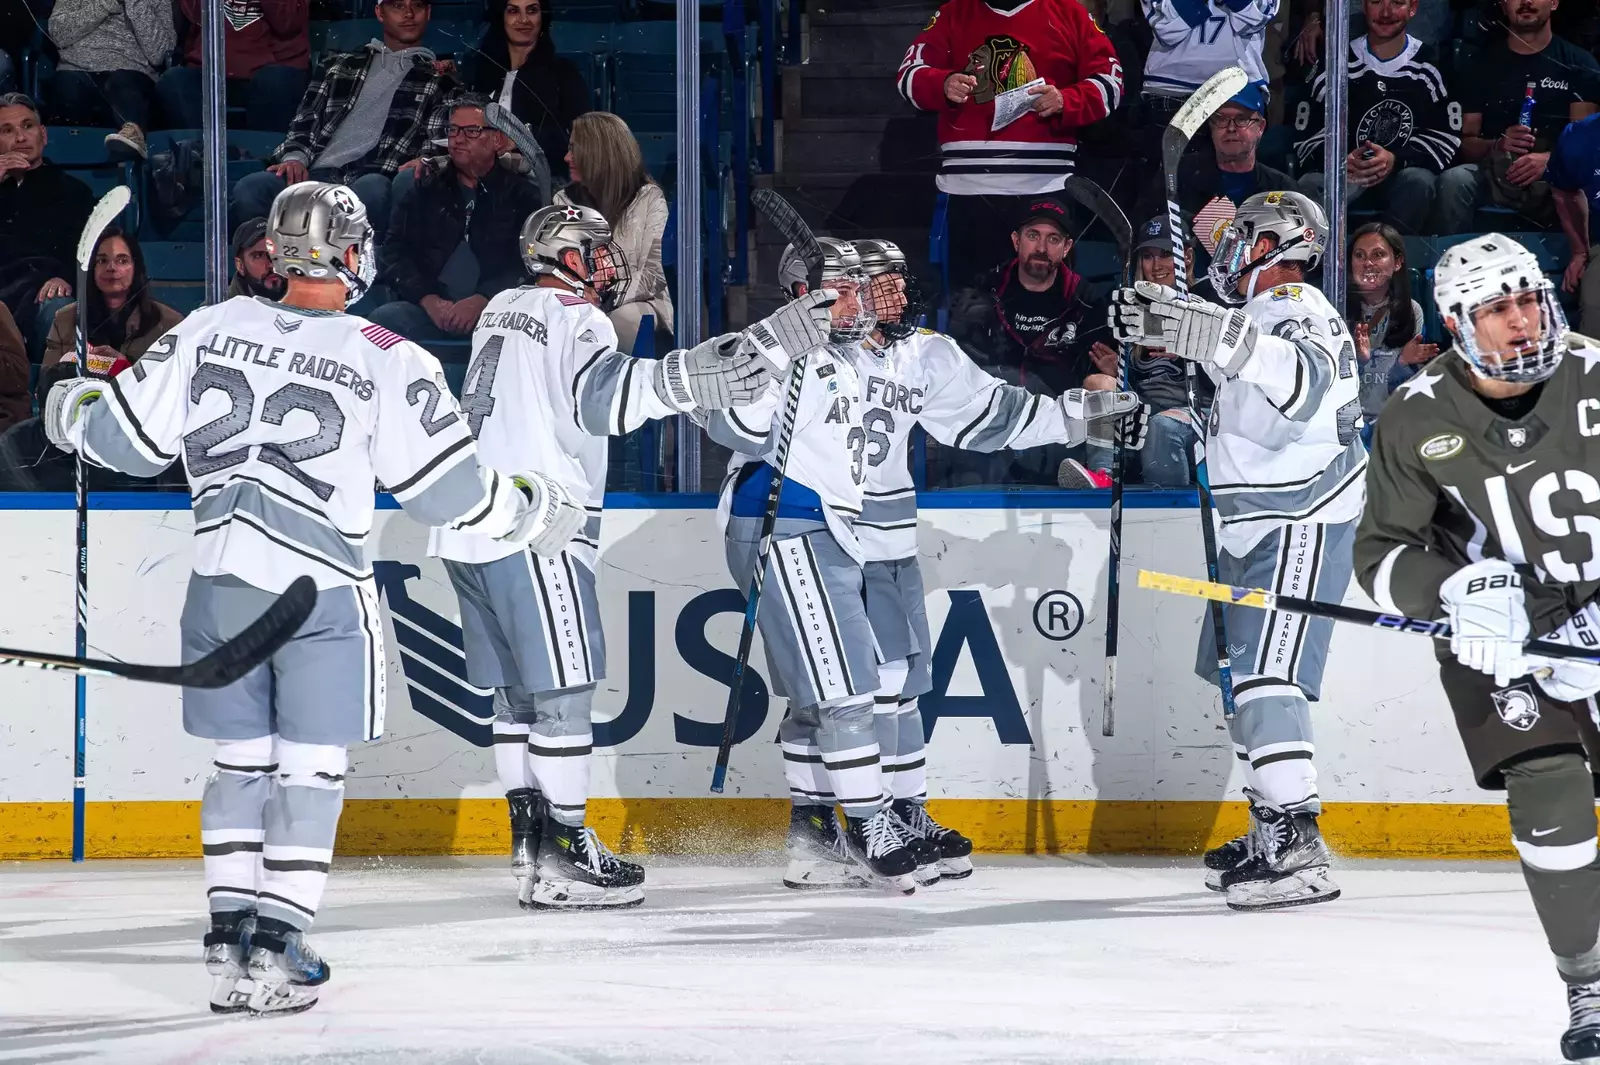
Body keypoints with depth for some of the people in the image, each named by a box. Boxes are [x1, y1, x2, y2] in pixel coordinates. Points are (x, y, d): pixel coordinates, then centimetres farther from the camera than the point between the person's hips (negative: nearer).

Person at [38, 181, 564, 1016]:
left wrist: (74, 412, 25)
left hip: (220, 585, 4)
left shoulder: (210, 331, -1)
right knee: (309, 770, 4)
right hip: (321, 595, -4)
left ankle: (229, 941, 12)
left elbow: (129, 439, 4)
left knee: (240, 763, 14)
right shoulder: (386, 362, -10)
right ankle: (275, 949, -1)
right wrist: (528, 506, 14)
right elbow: (446, 488, -5)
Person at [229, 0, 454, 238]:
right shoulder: (340, 66, 29)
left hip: (376, 180, -3)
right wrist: (295, 157, 0)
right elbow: (306, 122, 23)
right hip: (318, 174, 3)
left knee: (369, 192, -43)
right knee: (249, 190, -29)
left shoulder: (439, 78, 21)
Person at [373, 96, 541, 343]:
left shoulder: (521, 196, 13)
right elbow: (394, 254, 10)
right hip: (428, 311, 2)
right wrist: (429, 300, -9)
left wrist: (482, 301, -17)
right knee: (384, 318, -31)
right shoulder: (424, 191, 20)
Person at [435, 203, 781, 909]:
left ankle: (530, 844, 13)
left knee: (516, 692, 12)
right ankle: (565, 854, -9)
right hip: (534, 530, -9)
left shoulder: (501, 313, 18)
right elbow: (600, 395, -30)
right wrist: (680, 381, -46)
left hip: (468, 531, 9)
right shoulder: (576, 319, -9)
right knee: (563, 692, -7)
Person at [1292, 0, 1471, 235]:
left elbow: (1447, 137, -3)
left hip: (1405, 173, 0)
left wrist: (1396, 160, -22)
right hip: (1344, 175, 0)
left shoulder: (1430, 65, 1)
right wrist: (1340, 161, -23)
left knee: (1419, 181, -35)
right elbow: (1306, 138, 0)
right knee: (1311, 187, -31)